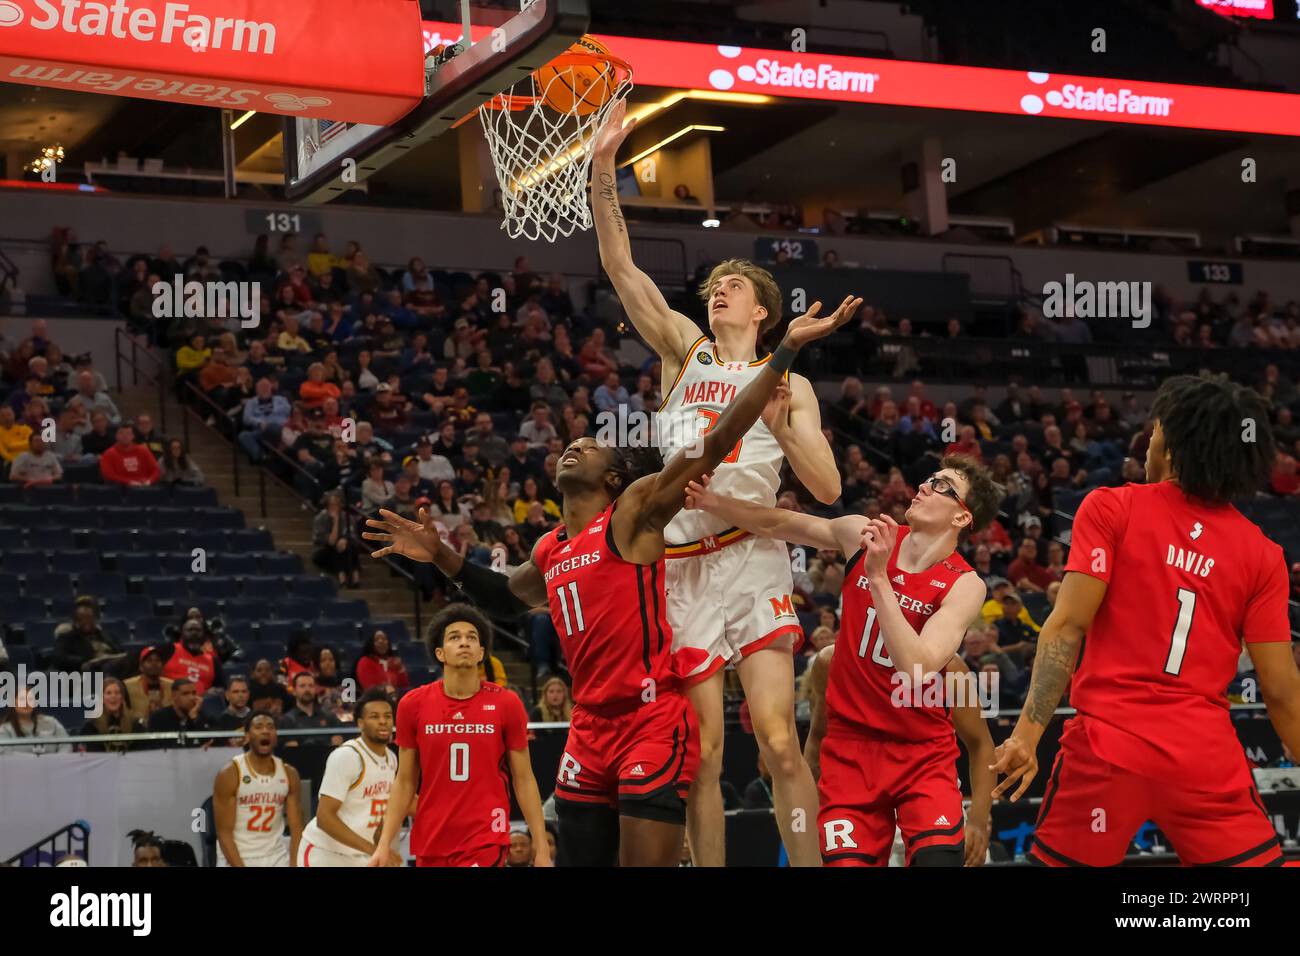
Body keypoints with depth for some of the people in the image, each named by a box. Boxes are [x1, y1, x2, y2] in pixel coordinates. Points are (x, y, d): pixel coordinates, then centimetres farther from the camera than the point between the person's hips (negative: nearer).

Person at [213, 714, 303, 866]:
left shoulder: (289, 774, 3)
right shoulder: (230, 774, -11)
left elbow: (296, 828, 3)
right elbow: (224, 832, -12)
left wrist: (294, 864, -9)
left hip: (276, 859, 4)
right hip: (236, 860, -4)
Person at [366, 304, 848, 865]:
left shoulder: (636, 510, -4)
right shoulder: (549, 551, 16)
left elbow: (718, 441, -13)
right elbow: (508, 599, 39)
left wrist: (785, 352, -19)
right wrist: (442, 557, 27)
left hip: (653, 724, -7)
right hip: (589, 730, 7)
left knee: (644, 860, -11)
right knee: (580, 858, 9)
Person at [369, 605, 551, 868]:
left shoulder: (506, 704, -2)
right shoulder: (412, 705, 1)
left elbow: (523, 780, 3)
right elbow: (405, 782, 8)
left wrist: (540, 847, 0)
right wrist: (384, 844, 1)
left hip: (487, 840, -3)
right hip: (430, 844, 3)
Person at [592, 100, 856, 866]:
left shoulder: (787, 384, 11)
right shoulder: (685, 350, 14)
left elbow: (828, 489, 4)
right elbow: (620, 265, 5)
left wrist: (779, 421, -9)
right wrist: (603, 169, -3)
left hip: (750, 558, -2)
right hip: (680, 565, 2)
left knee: (779, 741, -12)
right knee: (702, 753, 1)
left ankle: (811, 867, -8)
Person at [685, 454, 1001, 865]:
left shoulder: (964, 584, -12)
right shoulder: (865, 534, -1)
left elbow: (917, 672, -25)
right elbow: (780, 524, 12)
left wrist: (878, 577, -27)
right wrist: (714, 502, -4)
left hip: (921, 753, -2)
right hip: (850, 743, 3)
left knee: (937, 859, -20)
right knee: (848, 861, -5)